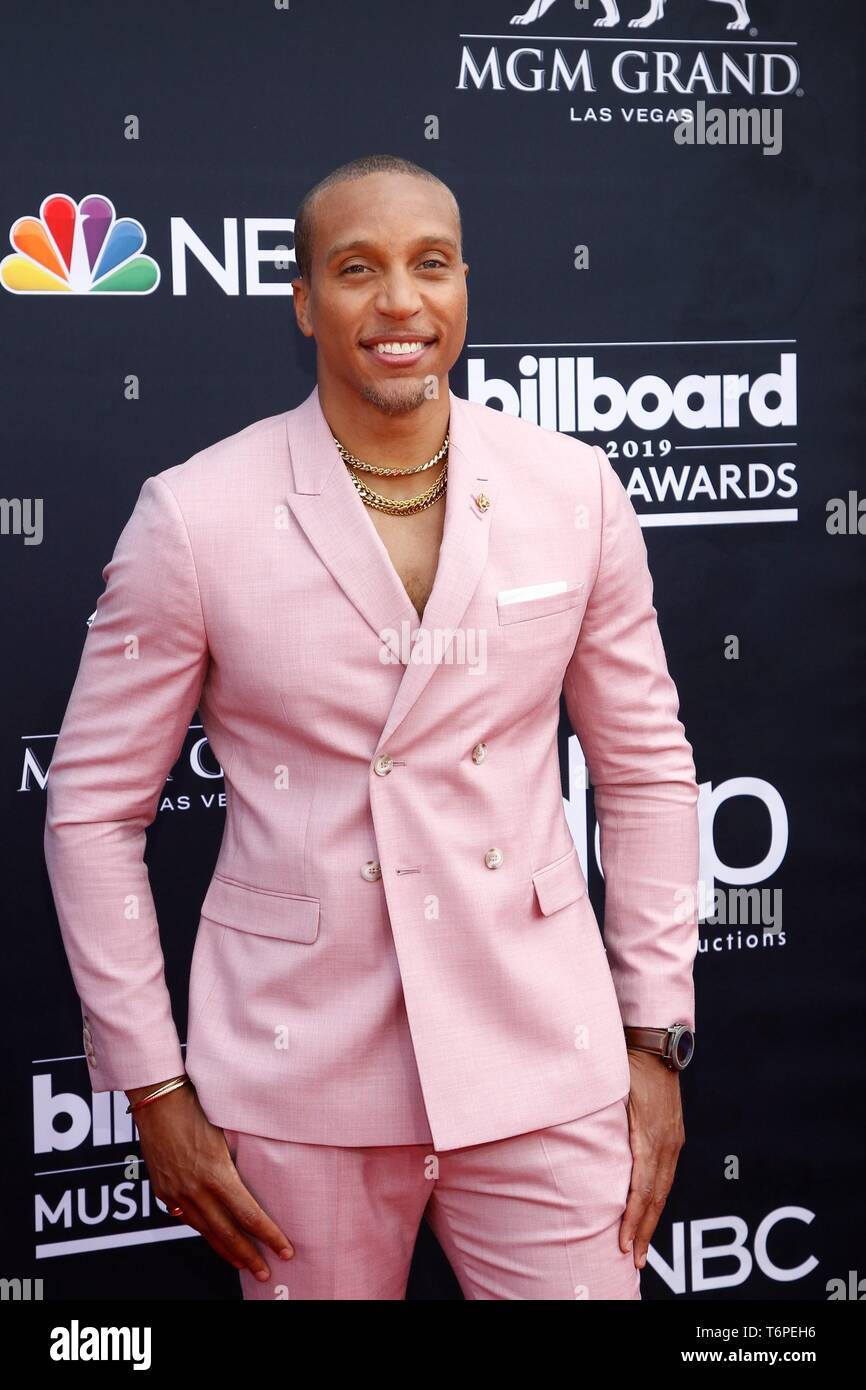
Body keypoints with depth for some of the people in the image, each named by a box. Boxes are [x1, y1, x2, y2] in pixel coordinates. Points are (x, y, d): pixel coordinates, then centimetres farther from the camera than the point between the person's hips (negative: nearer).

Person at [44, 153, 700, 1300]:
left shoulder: (576, 493, -2)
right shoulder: (194, 516, -8)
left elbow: (646, 773, 6)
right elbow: (95, 807, -2)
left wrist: (657, 1038, 5)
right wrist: (153, 1088, -2)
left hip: (542, 1070, 2)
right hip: (300, 1085, -1)